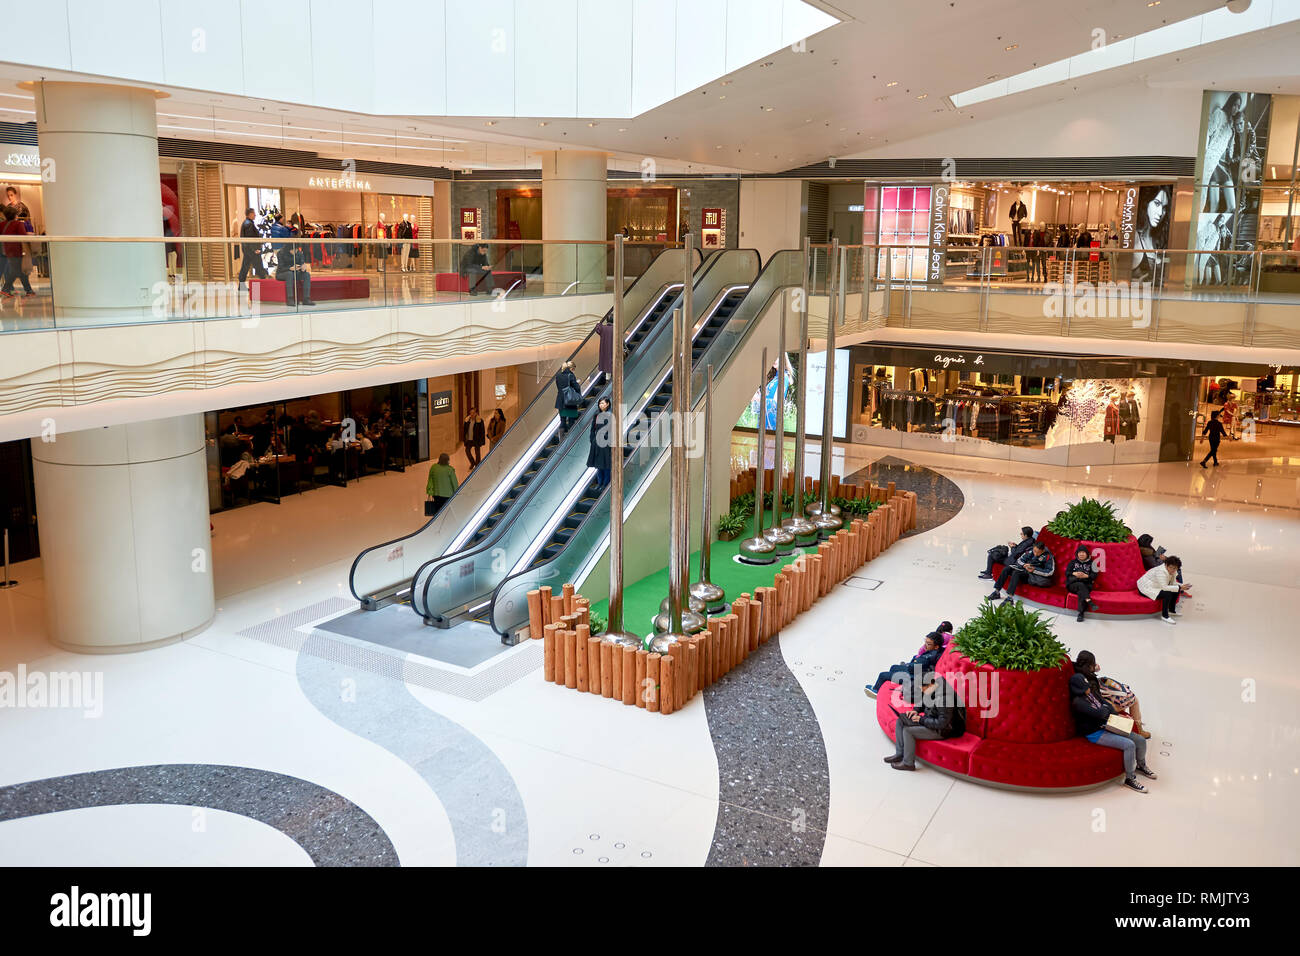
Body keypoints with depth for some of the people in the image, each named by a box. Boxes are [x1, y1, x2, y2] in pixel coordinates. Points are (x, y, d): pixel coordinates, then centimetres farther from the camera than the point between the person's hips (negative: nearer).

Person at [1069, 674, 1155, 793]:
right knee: (1129, 745, -24)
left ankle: (1141, 766, 31)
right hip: (1096, 734, -9)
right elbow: (1099, 714, -28)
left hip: (1107, 727, 9)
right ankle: (1130, 779, -11)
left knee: (1140, 740, 3)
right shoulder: (1077, 701, -21)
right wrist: (1104, 708, -7)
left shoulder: (1091, 693, 8)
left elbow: (1107, 705, 14)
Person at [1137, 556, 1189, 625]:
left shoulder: (1172, 572, -3)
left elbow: (1173, 583, 4)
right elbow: (1164, 587, -35)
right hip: (1147, 587, -10)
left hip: (1157, 587, 10)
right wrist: (1179, 587, -34)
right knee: (1167, 594, -28)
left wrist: (1182, 586, -14)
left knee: (1176, 590, 0)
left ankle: (1171, 610, 14)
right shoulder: (1161, 571, -31)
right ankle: (1164, 616, -16)